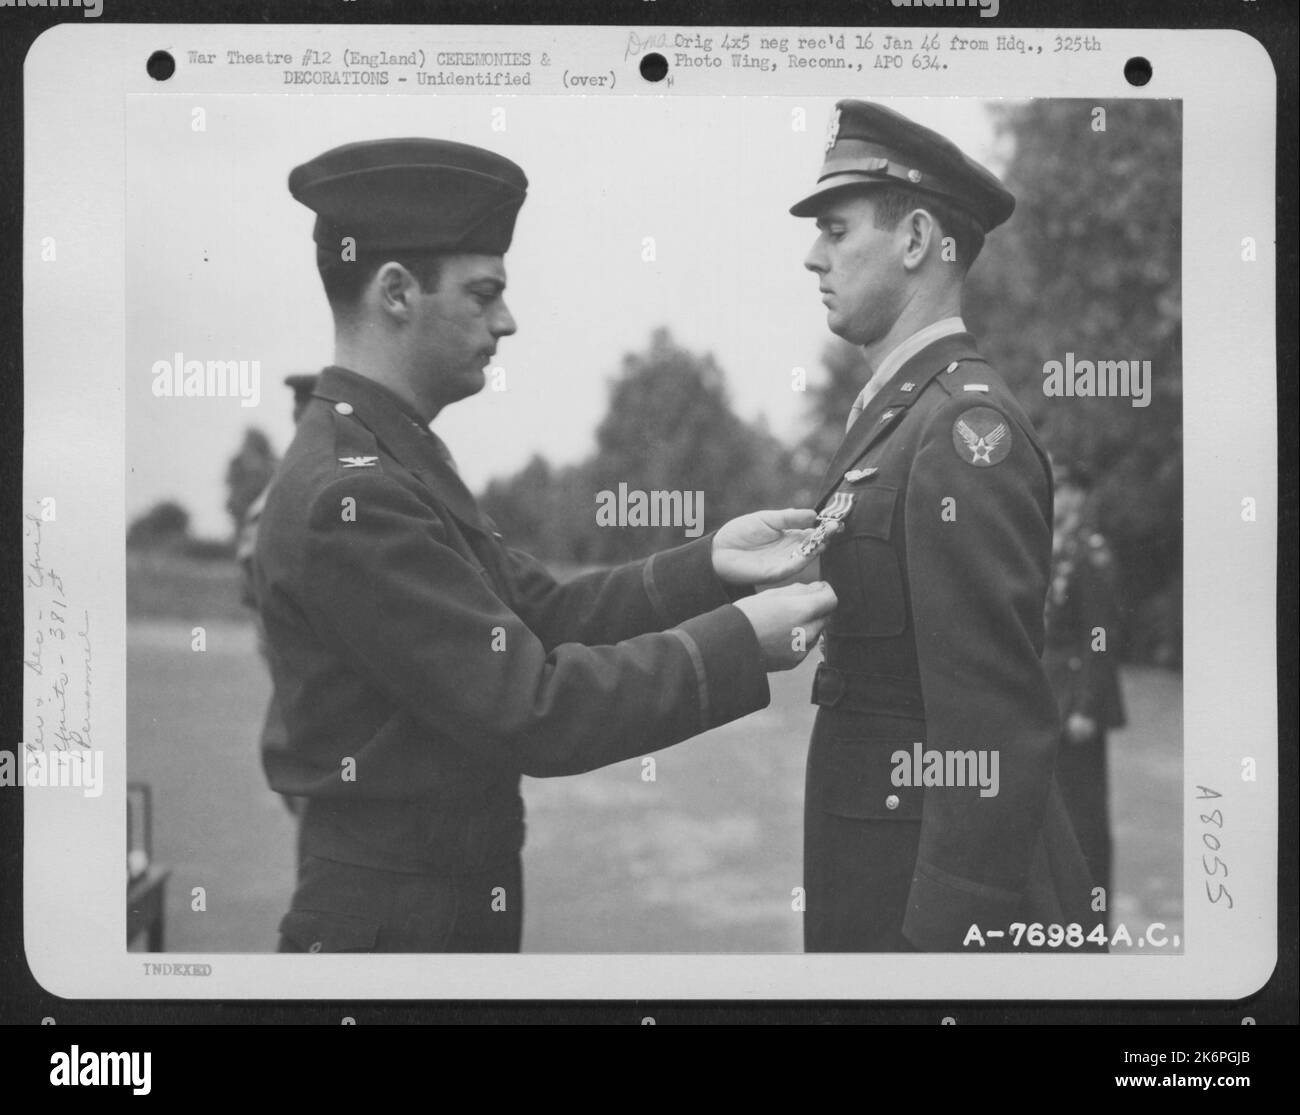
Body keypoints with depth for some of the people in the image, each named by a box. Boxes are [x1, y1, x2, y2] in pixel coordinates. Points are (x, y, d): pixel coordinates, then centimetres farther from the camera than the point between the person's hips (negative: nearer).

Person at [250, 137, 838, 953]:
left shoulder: (393, 459, 9)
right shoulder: (347, 497, -22)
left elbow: (541, 616, 8)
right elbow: (533, 710, -23)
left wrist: (708, 565, -3)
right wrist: (741, 640, -18)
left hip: (458, 904, 9)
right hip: (392, 924, -9)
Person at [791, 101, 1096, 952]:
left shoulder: (964, 427, -18)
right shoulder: (900, 411, 11)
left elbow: (994, 730, -22)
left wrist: (952, 932, -23)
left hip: (947, 885, -9)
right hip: (874, 869, 9)